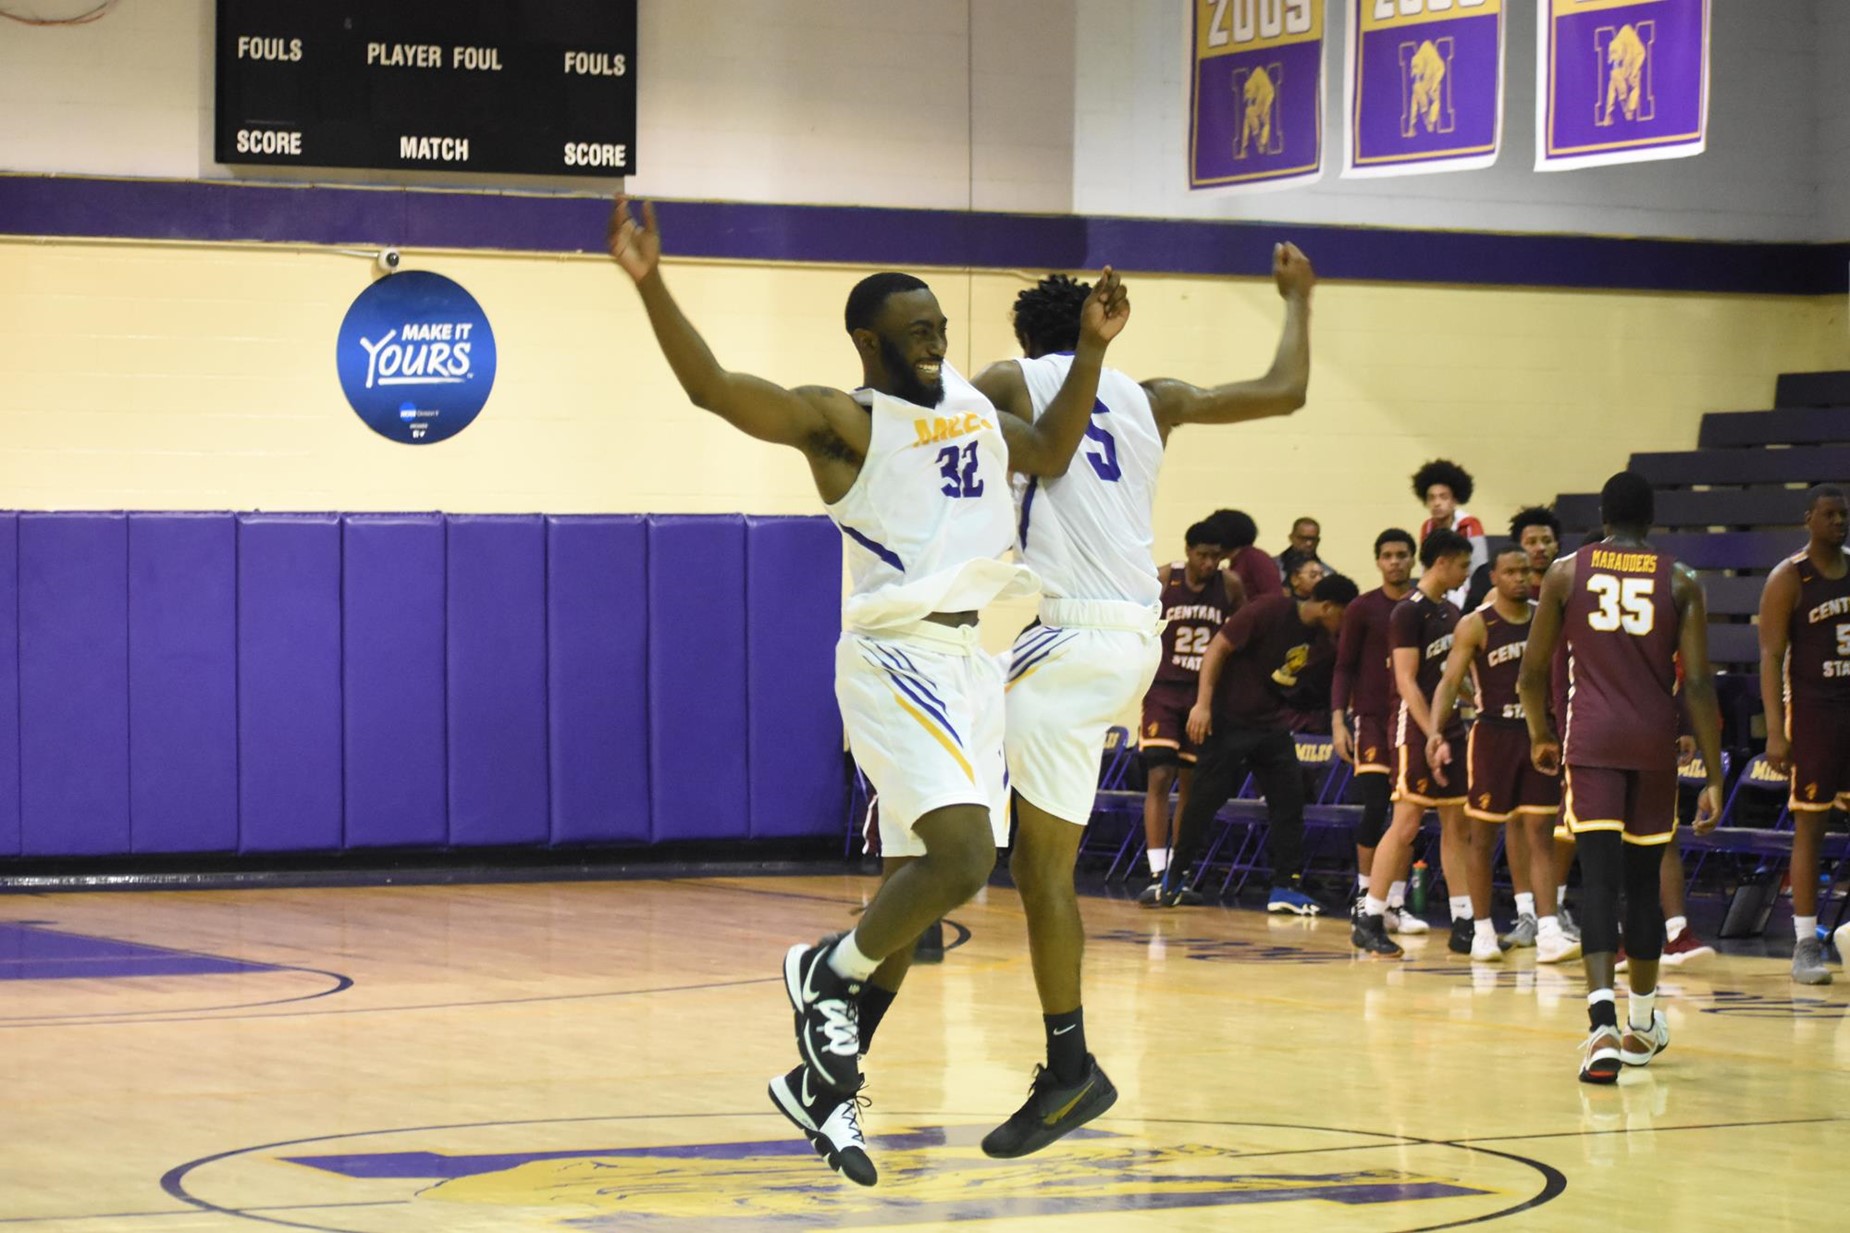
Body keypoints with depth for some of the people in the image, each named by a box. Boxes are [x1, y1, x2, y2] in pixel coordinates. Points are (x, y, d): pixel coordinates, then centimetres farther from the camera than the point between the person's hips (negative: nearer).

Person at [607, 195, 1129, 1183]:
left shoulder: (969, 404, 16)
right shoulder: (843, 419, -7)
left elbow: (1051, 453, 32)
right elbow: (715, 388, -21)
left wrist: (1092, 350, 21)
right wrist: (649, 284, -33)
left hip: (964, 660, 8)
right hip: (894, 658, -8)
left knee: (914, 888, 9)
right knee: (964, 858, -23)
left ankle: (820, 1081, 19)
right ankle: (826, 972, 3)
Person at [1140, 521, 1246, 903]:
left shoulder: (1230, 586, -3)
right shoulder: (1162, 581, -8)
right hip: (1165, 689, -2)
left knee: (1191, 783, 9)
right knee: (1159, 777, -12)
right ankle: (1157, 875, -15)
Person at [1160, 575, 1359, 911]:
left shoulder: (1322, 639, 1)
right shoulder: (1270, 611, -19)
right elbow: (1218, 647, -17)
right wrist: (1203, 704, -22)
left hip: (1272, 724, 6)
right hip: (1229, 719, -6)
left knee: (1289, 800, -1)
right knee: (1205, 799, -1)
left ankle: (1286, 886, 2)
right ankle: (1176, 878, 13)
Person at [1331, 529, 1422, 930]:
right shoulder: (1363, 609, 2)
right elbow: (1344, 668, 2)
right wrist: (1338, 721, -7)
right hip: (1372, 717, -2)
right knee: (1375, 807, -9)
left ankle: (1396, 902, 5)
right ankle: (1364, 896, 3)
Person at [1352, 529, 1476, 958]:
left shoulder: (1451, 612, 14)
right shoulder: (1409, 612, -12)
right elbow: (1406, 681, -18)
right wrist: (1432, 736, -23)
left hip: (1450, 726, 8)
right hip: (1416, 728, -8)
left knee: (1457, 824, 7)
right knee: (1407, 823, -8)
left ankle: (1463, 923, 9)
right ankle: (1369, 921, -2)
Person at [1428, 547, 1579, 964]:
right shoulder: (1475, 625, -7)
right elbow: (1450, 682, -11)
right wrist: (1437, 731, -25)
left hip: (1537, 734, 3)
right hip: (1493, 734, -3)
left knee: (1540, 835, -3)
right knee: (1484, 836, 4)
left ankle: (1548, 934, -8)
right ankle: (1482, 930, 14)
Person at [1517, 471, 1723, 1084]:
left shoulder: (1566, 573, 3)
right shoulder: (1681, 581, 4)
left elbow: (1532, 673, 6)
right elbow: (1699, 683, -3)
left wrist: (1541, 736, 24)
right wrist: (1713, 776, 0)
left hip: (1590, 739, -1)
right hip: (1655, 741, 1)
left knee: (1599, 877, -8)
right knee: (1643, 880, 15)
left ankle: (1603, 1022, -28)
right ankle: (1644, 1025, 29)